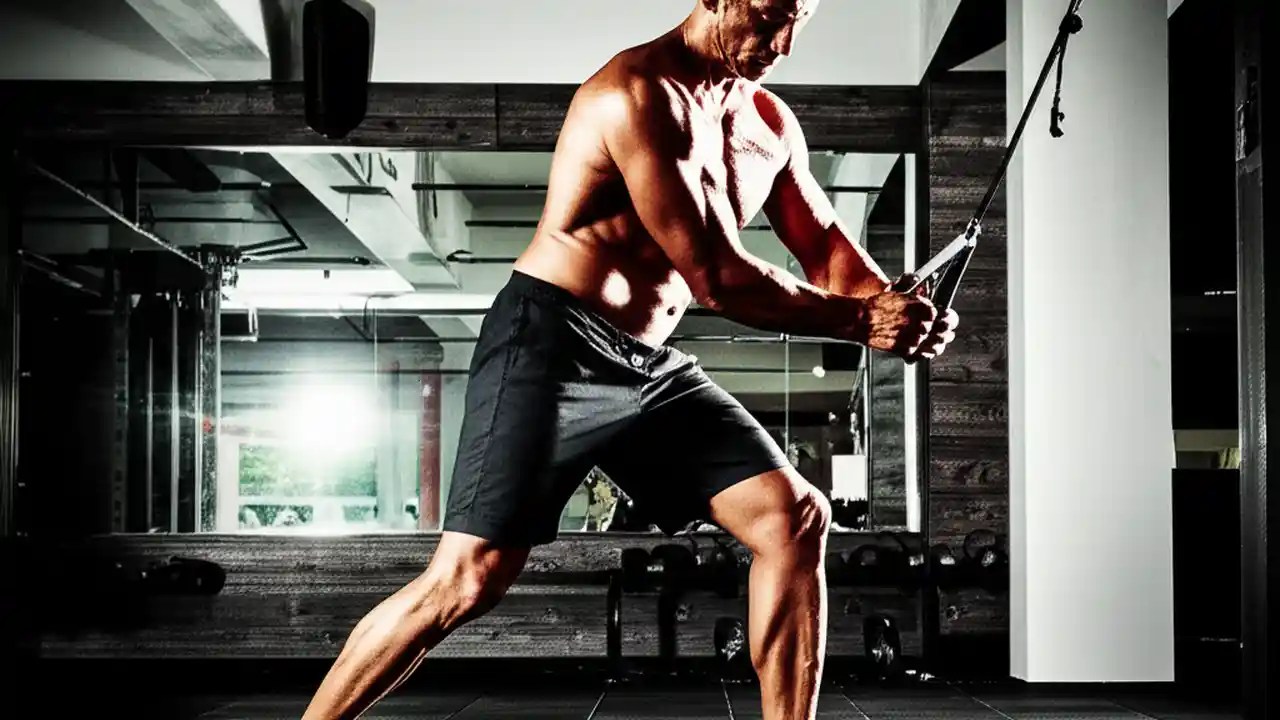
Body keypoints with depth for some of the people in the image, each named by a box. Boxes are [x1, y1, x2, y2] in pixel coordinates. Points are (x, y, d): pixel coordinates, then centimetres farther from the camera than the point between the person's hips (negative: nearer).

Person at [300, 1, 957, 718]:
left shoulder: (772, 124, 11)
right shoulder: (642, 94, -16)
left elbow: (828, 250, 15)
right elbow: (716, 278, -20)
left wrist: (898, 306, -7)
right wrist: (861, 320, -13)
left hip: (652, 365, 8)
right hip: (551, 345, -8)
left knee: (796, 517, -4)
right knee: (469, 579, -13)